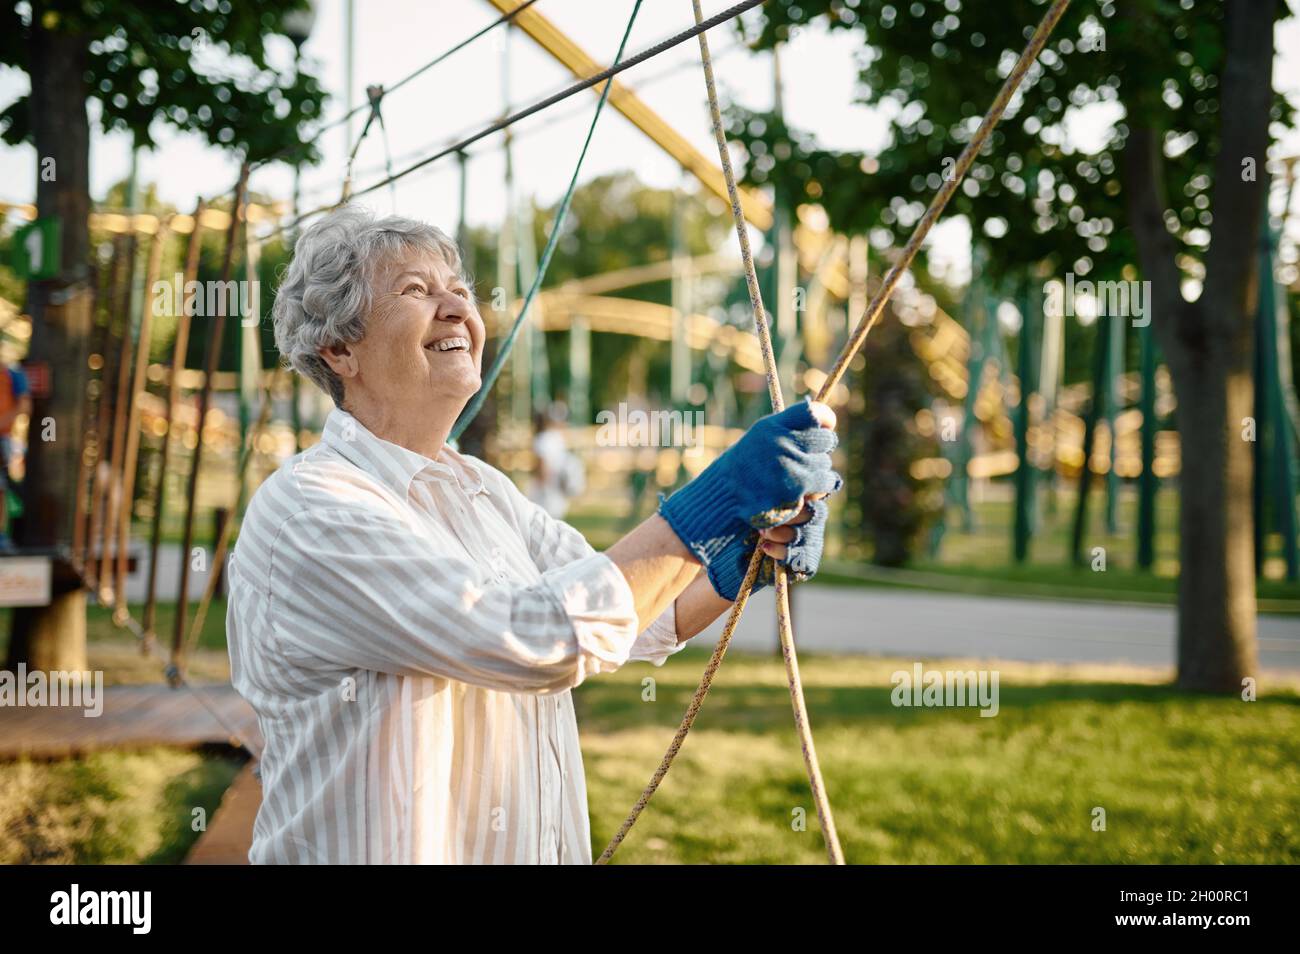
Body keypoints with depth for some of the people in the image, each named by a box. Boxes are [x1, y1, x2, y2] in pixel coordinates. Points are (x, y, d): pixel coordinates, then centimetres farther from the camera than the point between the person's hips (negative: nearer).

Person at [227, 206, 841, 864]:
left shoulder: (482, 489, 8)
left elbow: (633, 617, 10)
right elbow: (534, 641, -29)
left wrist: (750, 553, -8)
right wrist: (723, 495, -27)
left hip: (540, 847, 8)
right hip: (395, 851, -8)